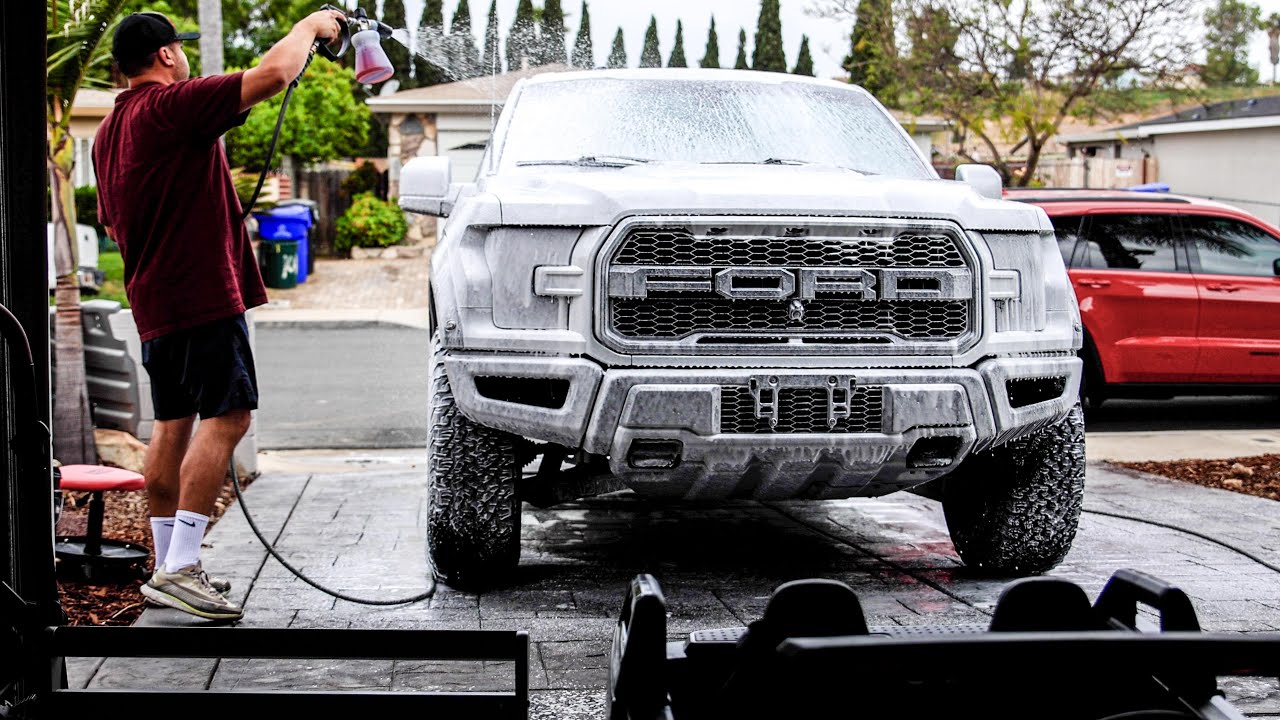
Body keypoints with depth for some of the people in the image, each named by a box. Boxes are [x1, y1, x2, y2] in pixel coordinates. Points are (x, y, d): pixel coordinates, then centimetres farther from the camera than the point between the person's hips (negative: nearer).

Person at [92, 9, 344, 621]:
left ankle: (167, 563, 18)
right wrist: (310, 26, -4)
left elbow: (112, 225, 27)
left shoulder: (109, 130, 17)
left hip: (152, 296, 10)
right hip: (203, 291, -10)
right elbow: (272, 75, -20)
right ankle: (180, 568, -18)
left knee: (172, 423, 14)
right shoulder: (172, 105, -12)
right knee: (227, 416, -12)